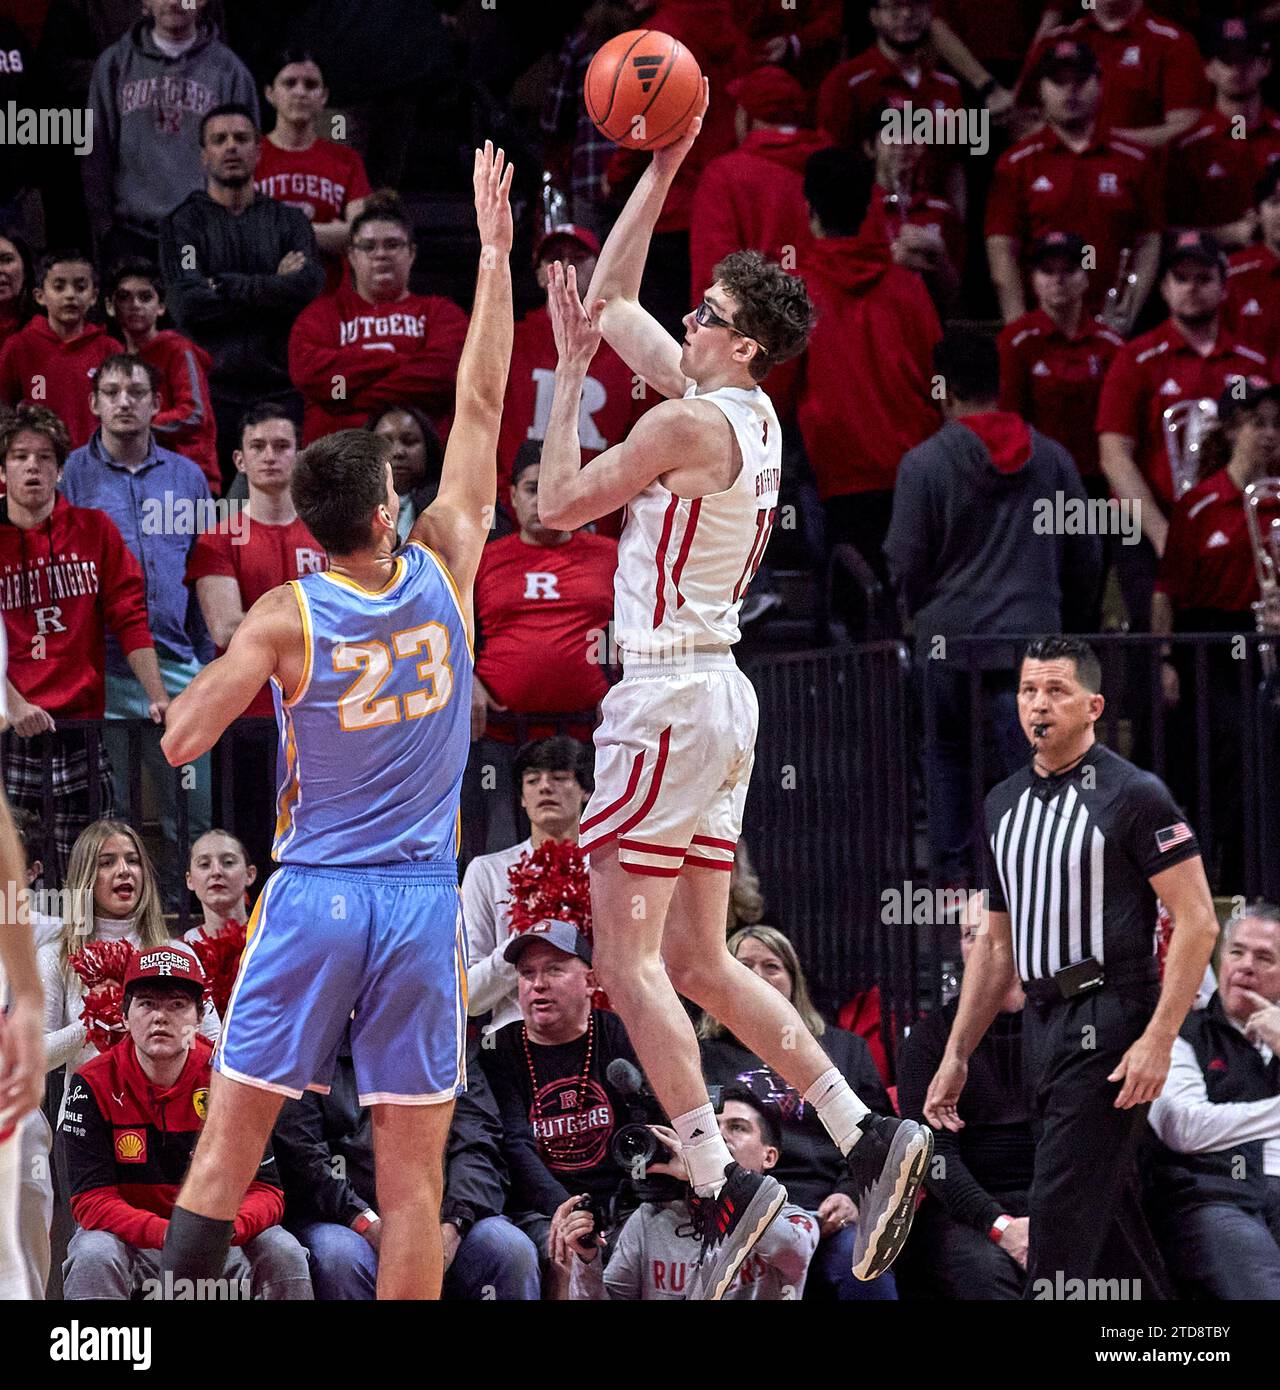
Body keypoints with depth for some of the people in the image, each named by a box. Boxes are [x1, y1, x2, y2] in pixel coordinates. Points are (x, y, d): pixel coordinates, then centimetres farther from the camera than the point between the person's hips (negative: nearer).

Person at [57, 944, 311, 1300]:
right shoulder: (95, 1084, -11)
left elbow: (265, 1190, -9)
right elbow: (92, 1200, -17)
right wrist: (167, 1234, -35)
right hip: (130, 1239, -2)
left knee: (283, 1253, -24)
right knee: (93, 1255, -34)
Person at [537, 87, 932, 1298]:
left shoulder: (691, 422, -15)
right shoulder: (745, 411, 11)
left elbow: (557, 506, -10)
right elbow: (612, 299, 21)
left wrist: (570, 370, -6)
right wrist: (662, 166, 19)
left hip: (671, 695, -9)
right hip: (717, 695, 9)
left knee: (628, 958, -8)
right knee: (697, 962, 12)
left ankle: (719, 1186, -14)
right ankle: (866, 1139, 5)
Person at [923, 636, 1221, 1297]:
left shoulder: (1133, 794, -7)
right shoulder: (1004, 802, 15)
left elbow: (1197, 921, -11)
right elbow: (996, 941, 22)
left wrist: (1157, 1040, -19)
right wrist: (956, 1056, 18)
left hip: (1111, 1026, -8)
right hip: (1042, 1022, 8)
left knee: (1062, 1213, -13)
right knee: (1110, 1217, 12)